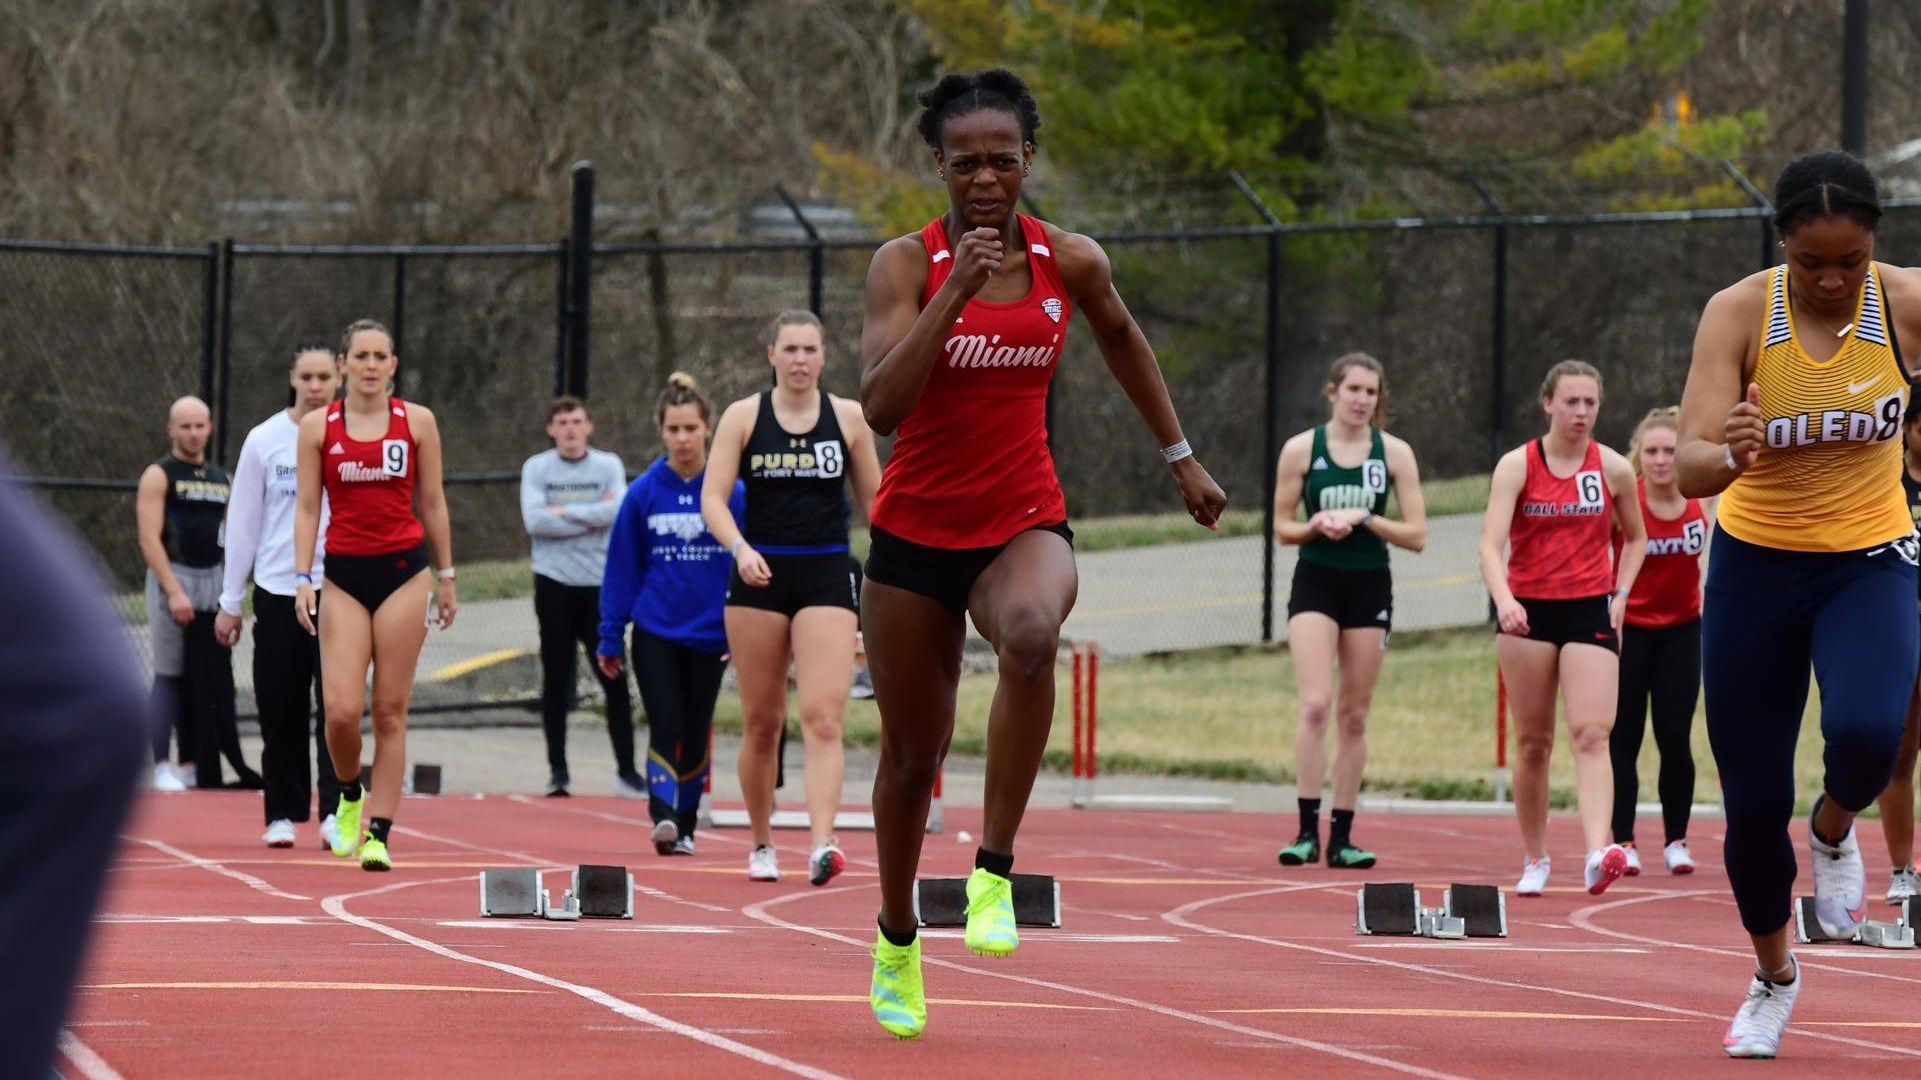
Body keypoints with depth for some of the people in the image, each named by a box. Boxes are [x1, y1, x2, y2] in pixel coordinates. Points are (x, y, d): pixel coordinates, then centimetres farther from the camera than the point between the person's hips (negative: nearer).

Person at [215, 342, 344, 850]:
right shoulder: (264, 440, 4)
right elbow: (242, 524, 8)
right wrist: (230, 602, 7)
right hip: (277, 592, 1)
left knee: (336, 703, -11)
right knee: (281, 711, 4)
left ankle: (335, 812, -13)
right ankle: (283, 814, 14)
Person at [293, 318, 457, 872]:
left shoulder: (417, 421, 4)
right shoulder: (317, 426, 4)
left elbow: (433, 503, 9)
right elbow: (307, 507, 5)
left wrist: (446, 577, 10)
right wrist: (302, 578, -4)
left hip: (403, 571, 0)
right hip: (344, 576, 0)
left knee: (390, 710, -2)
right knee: (342, 709, -10)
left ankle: (378, 833, 2)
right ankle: (350, 797, 19)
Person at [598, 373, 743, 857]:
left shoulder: (732, 493, -4)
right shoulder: (643, 493, -2)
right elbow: (622, 569, 2)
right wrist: (610, 637, 3)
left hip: (708, 633, 1)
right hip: (655, 631, -1)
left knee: (695, 735, 10)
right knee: (666, 723, -15)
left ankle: (685, 826, 21)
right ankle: (663, 817, -23)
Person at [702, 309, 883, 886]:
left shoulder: (849, 418, 5)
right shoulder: (743, 417, 3)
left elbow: (874, 502, 13)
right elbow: (713, 498, -3)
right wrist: (740, 548, -21)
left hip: (827, 577, 0)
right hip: (759, 576, 1)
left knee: (823, 718, -16)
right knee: (761, 723, 7)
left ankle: (822, 845, -27)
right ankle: (761, 845, 24)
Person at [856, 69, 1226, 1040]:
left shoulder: (1070, 262, -1)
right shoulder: (907, 262, -9)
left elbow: (1121, 340, 22)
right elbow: (879, 404, -23)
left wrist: (1179, 456, 26)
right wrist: (956, 289, -27)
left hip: (1024, 523, 0)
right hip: (916, 531, 0)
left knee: (1031, 634, -37)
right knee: (912, 756, 11)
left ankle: (994, 872, -27)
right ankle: (897, 941, 37)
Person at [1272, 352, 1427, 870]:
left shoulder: (1394, 453, 1)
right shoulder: (1302, 449, 0)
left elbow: (1416, 535, -1)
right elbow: (1282, 526, 5)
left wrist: (1364, 519, -15)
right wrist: (1317, 526, -15)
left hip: (1370, 589, 2)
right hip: (1315, 582, -2)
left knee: (1354, 716, 5)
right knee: (1315, 705, -16)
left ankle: (1342, 836, 10)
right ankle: (1308, 831, -15)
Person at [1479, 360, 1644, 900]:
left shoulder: (1614, 469, 2)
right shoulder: (1517, 466, -4)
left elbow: (1635, 539, 19)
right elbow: (1491, 543, -15)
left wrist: (1621, 594, 4)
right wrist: (1503, 599, -33)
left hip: (1590, 611, 0)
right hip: (1528, 611, 0)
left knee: (1591, 734, -16)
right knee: (1533, 742, 6)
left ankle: (1599, 853, -30)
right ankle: (1535, 859, 19)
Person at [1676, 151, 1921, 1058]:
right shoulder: (1740, 312, -16)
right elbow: (1689, 470, -24)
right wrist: (1730, 456, -46)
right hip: (1756, 566, 0)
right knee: (1753, 804, 3)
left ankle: (1834, 833, 7)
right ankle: (1774, 978, 31)